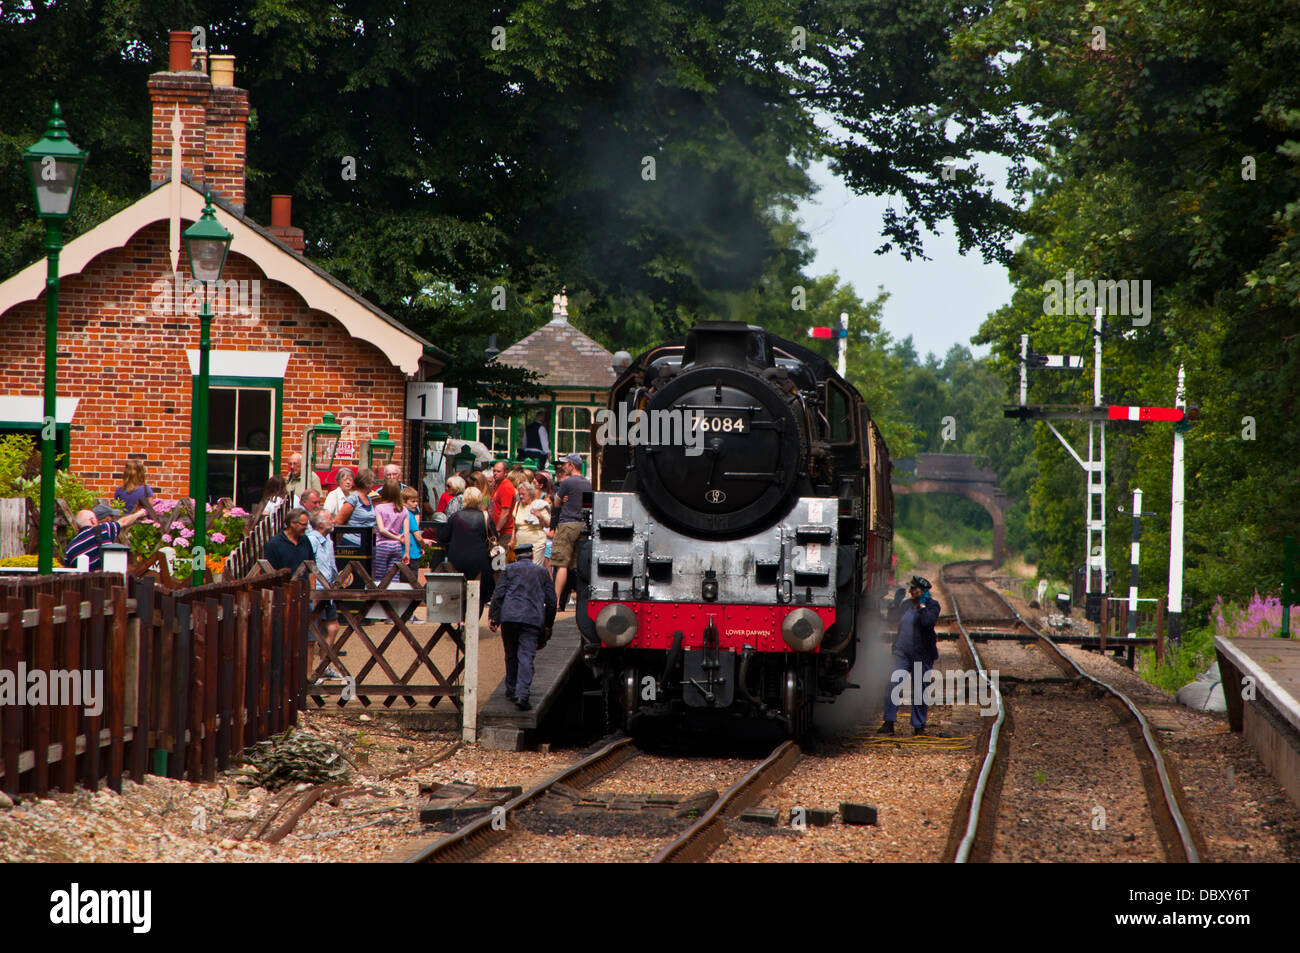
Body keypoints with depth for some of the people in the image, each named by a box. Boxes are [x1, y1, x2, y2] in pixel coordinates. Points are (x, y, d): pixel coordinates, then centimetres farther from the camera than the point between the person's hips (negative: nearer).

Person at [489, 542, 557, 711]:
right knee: (526, 657, -6)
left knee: (511, 654, 16)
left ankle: (511, 690, 25)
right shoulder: (542, 572, 16)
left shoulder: (509, 569, 11)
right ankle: (522, 695, -19)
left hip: (509, 616, 0)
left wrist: (493, 617, 4)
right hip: (533, 619, 0)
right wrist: (548, 624, 23)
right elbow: (551, 600, 15)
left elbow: (498, 594, 2)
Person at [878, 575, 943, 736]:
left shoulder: (932, 605, -4)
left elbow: (927, 622, -22)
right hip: (902, 653, 4)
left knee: (919, 690, 2)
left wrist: (922, 605, -15)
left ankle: (918, 726, 13)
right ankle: (889, 724, -10)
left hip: (922, 655, -4)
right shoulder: (906, 605, 13)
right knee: (893, 685, -9)